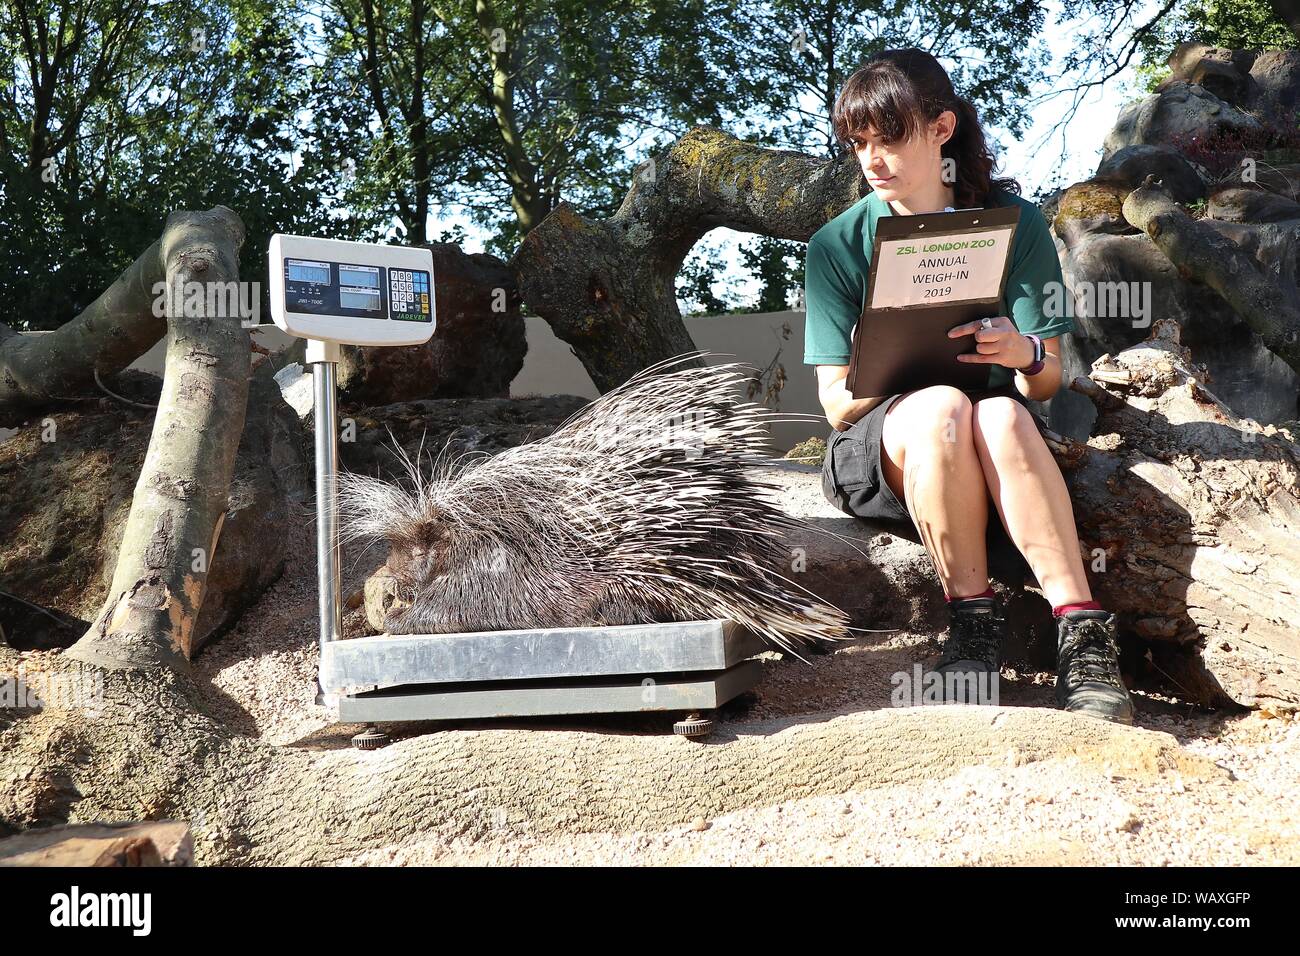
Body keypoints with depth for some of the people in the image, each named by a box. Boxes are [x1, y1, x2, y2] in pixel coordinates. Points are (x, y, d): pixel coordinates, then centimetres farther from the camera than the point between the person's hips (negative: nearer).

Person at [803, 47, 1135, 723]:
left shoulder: (1014, 222, 1)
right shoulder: (839, 244, 0)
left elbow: (1046, 383, 0)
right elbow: (836, 403, -4)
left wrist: (1022, 353, -24)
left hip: (999, 443, 1)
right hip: (877, 452, 0)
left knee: (1000, 416, -36)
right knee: (941, 407, -36)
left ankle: (1083, 637, -37)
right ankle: (973, 618, -27)